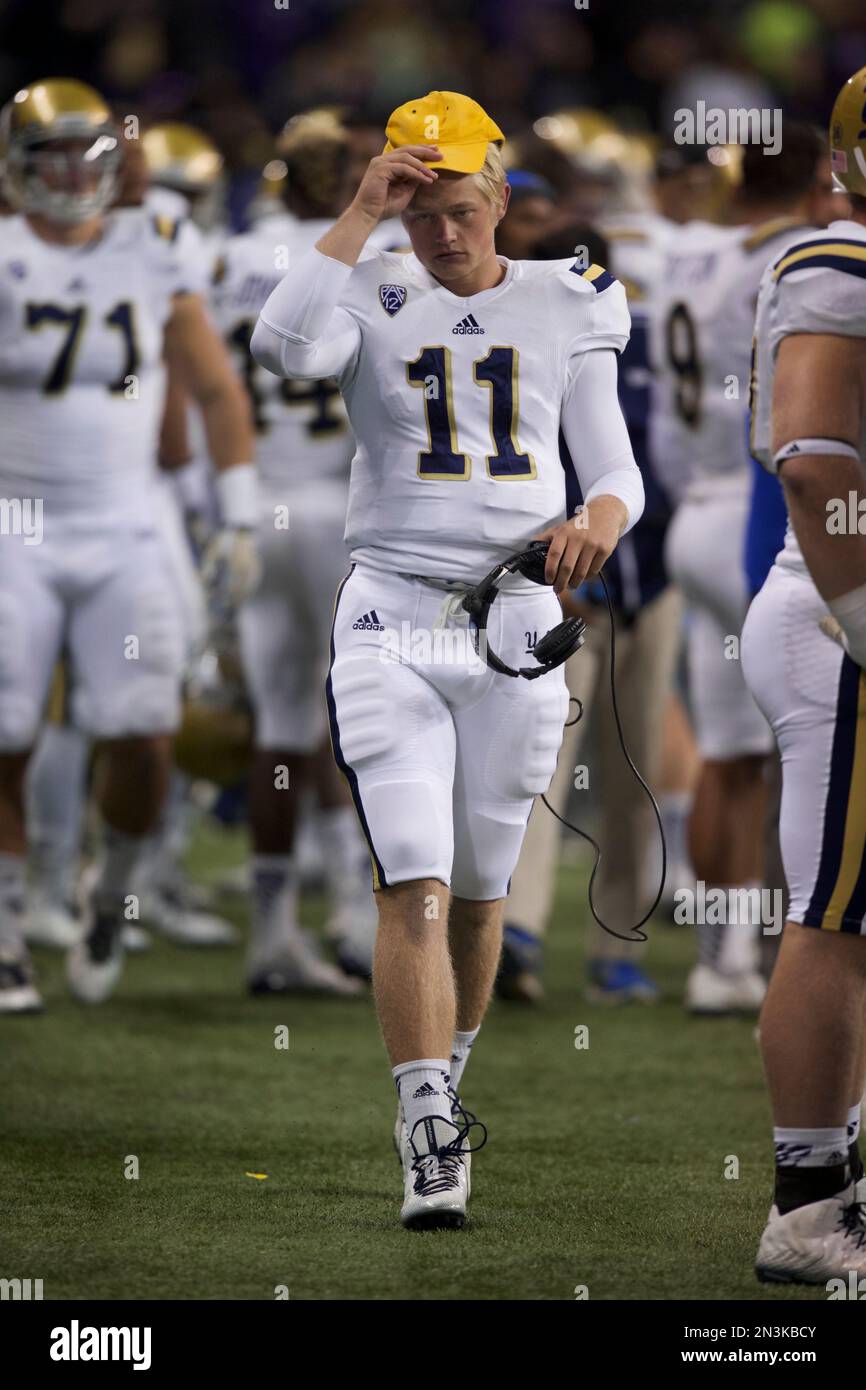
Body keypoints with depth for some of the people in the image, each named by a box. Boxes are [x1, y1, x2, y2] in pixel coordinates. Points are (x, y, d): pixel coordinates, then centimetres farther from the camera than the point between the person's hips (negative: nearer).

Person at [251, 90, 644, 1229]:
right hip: (393, 619, -2)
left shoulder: (566, 307, 8)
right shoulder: (373, 300, 2)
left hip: (517, 617, 2)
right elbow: (282, 347, -21)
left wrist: (598, 520, -16)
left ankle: (443, 1084, 33)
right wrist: (360, 217, -17)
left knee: (479, 888, 11)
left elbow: (616, 472, 7)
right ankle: (431, 1141, -18)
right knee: (413, 886, -13)